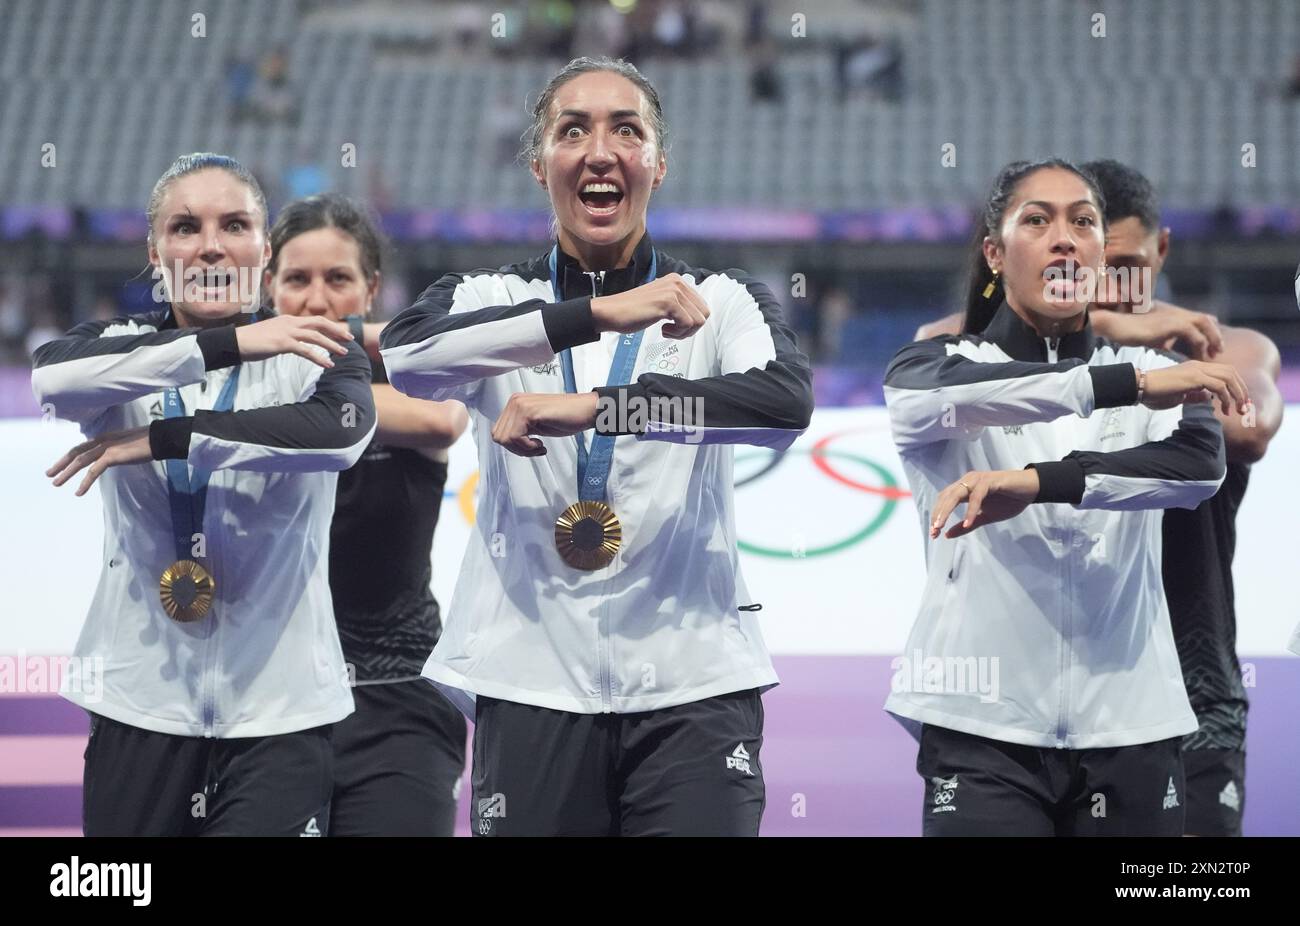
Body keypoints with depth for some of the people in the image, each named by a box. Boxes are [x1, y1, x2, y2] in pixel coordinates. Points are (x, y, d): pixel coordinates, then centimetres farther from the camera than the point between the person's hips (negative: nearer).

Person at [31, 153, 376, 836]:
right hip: (141, 703, 2)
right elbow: (48, 378, -20)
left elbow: (340, 432, -21)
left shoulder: (311, 352, 1)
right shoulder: (119, 347, 4)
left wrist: (164, 438, -21)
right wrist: (227, 344, -27)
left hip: (278, 709, -2)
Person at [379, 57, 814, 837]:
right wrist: (598, 314, -25)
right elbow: (406, 356, -14)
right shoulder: (490, 300, 8)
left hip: (693, 686, -1)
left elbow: (787, 401, -15)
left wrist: (592, 407, -23)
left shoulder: (723, 302, 6)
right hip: (533, 684, 1)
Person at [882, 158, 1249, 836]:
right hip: (983, 724, -2)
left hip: (1129, 730, 2)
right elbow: (953, 394, -19)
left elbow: (1201, 466, -10)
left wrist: (1036, 483, -25)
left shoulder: (1160, 375, 11)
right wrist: (1129, 385, -31)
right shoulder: (931, 366, 6)